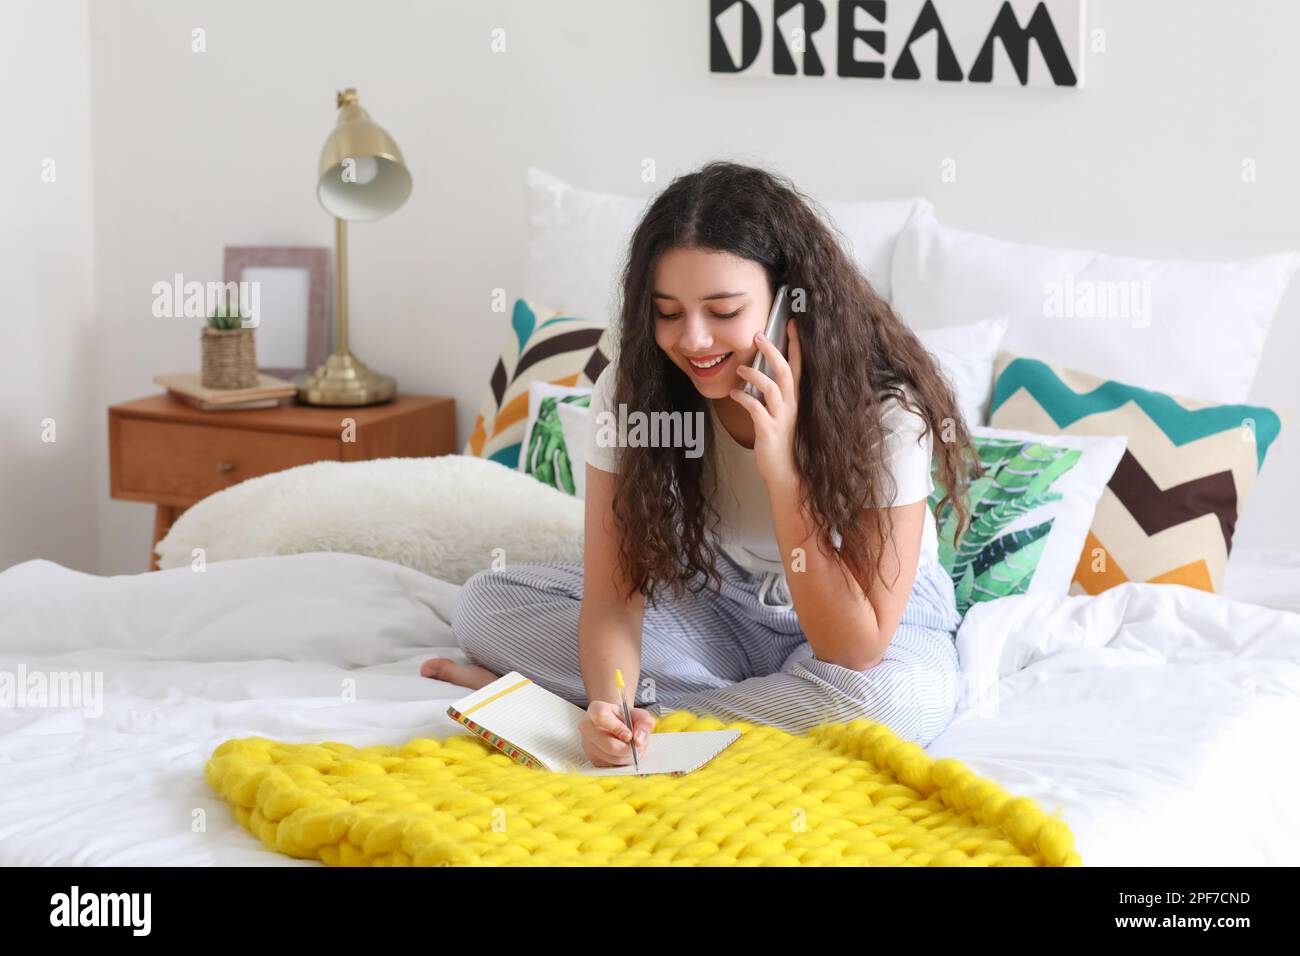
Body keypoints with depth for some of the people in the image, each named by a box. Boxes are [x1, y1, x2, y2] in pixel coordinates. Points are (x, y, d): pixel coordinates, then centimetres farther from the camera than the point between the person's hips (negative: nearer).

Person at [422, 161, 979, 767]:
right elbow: (612, 597, -19)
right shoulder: (632, 389, -18)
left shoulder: (886, 408, -27)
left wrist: (782, 467, -37)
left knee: (899, 696, -41)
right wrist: (611, 700, -42)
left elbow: (856, 650, -30)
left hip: (881, 618, -3)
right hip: (717, 598, 3)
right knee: (486, 604, -12)